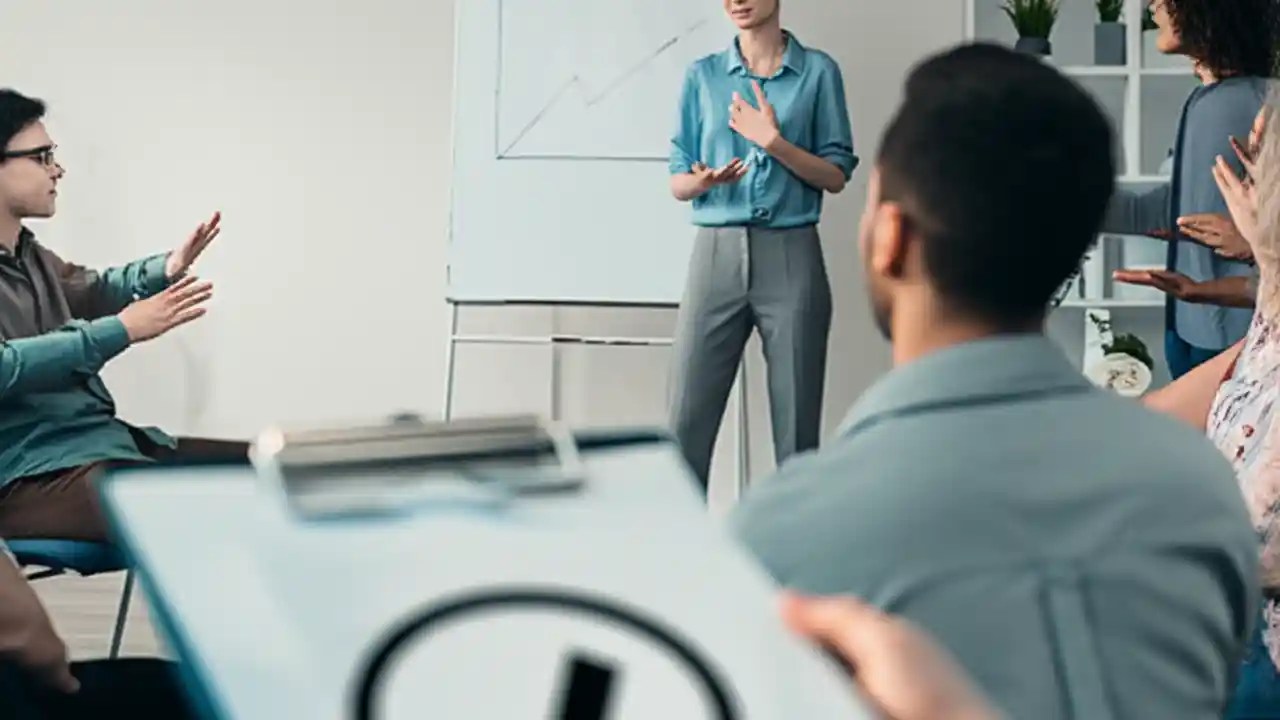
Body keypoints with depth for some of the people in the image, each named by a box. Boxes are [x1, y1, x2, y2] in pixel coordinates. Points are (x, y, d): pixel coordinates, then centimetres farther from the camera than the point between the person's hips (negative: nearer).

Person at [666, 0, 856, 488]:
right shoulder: (702, 76, 9)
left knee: (796, 420, 1)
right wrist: (702, 180, -14)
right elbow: (677, 182, 9)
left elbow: (837, 176, 2)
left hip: (792, 258, -1)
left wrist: (773, 142, -12)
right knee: (687, 419, -2)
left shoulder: (818, 72, 4)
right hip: (717, 255, 2)